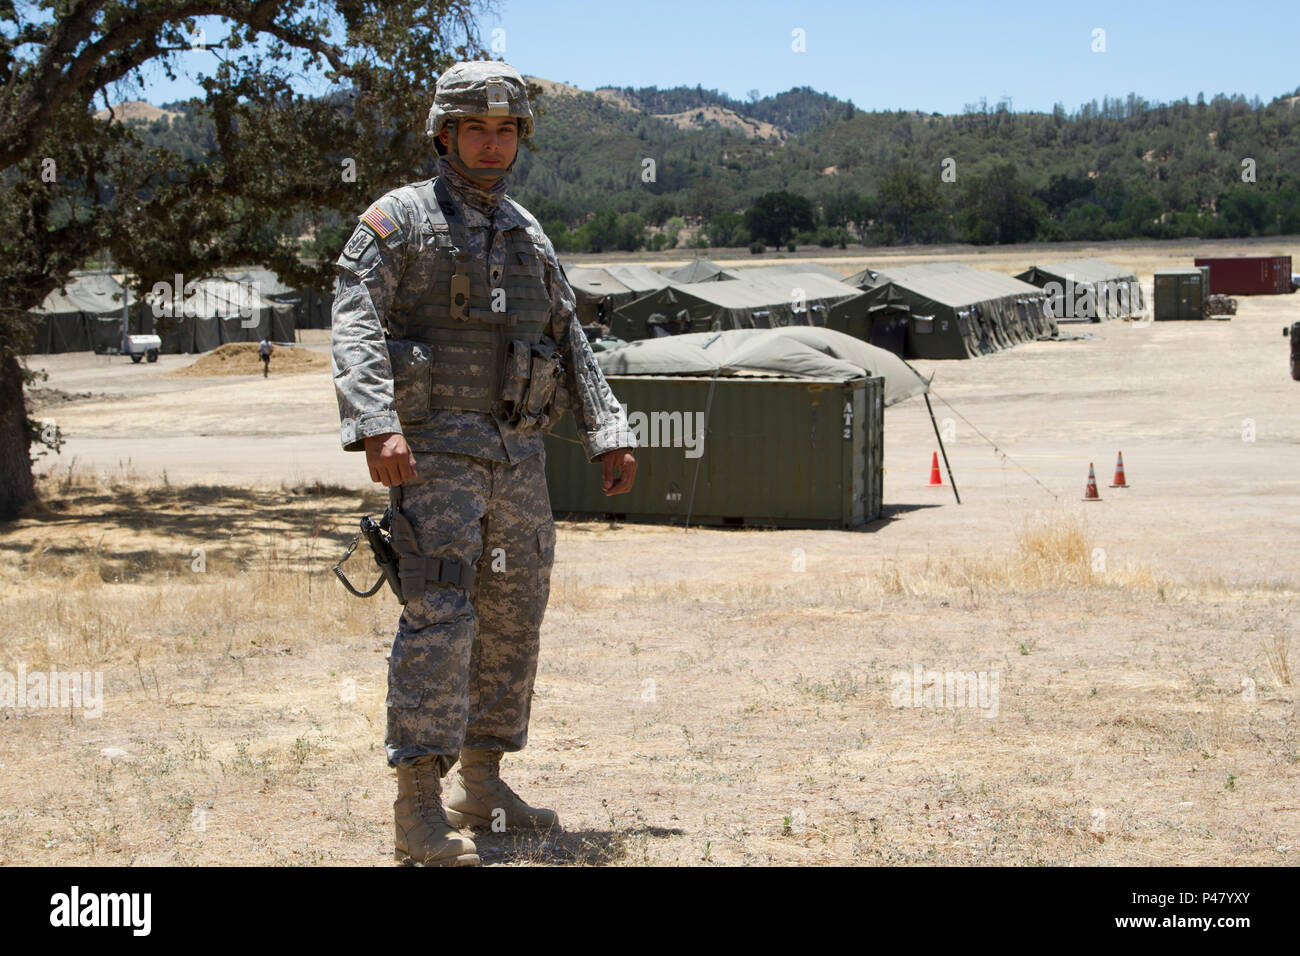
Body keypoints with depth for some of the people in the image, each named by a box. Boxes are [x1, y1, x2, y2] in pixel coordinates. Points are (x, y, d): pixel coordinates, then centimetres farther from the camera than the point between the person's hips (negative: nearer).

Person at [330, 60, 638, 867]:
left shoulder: (528, 235, 17)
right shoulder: (401, 220, -2)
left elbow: (571, 344, 19)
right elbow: (355, 325, -14)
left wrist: (610, 433, 8)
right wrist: (377, 426, -28)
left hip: (519, 458, 7)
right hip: (434, 452, -7)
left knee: (514, 620, 9)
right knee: (440, 617, -16)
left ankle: (483, 785, 20)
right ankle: (419, 810, -15)